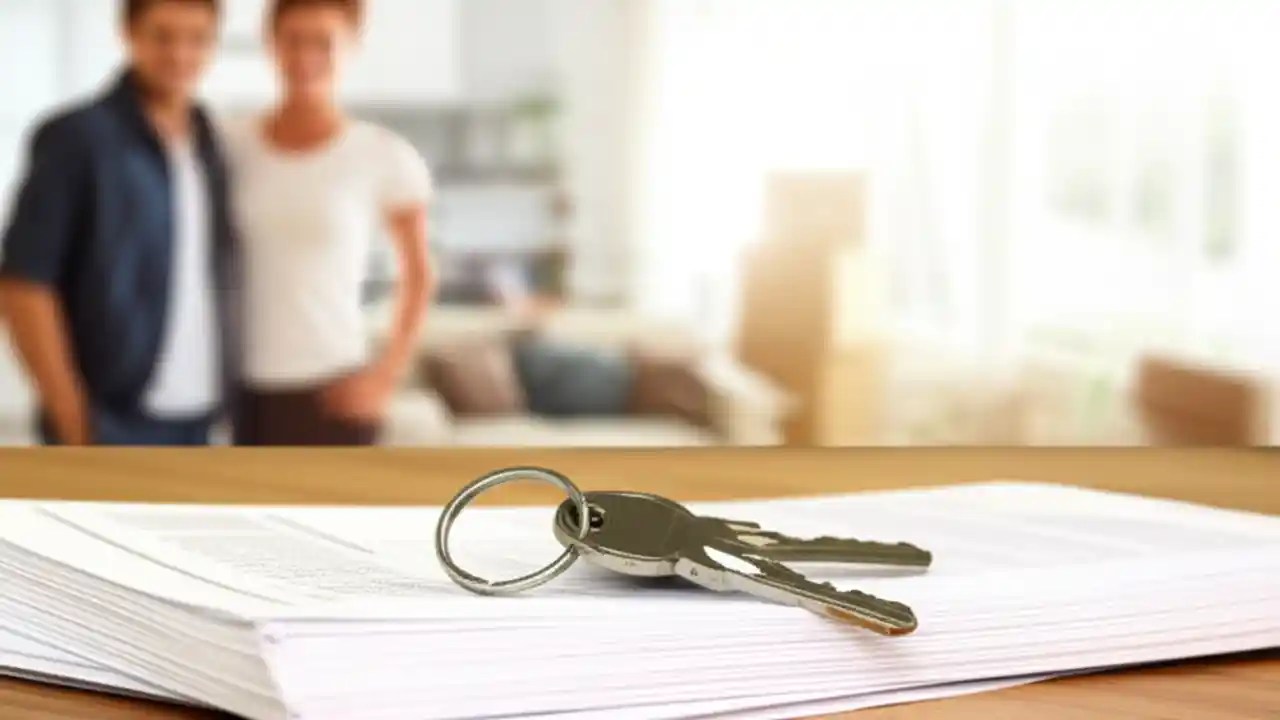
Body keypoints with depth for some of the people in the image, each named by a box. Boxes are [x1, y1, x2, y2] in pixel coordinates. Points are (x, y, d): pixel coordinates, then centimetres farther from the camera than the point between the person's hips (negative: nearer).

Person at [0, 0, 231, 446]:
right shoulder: (78, 137, -7)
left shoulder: (208, 144, 10)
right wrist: (72, 420, -13)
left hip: (196, 422, 6)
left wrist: (214, 399, 7)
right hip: (113, 423, -6)